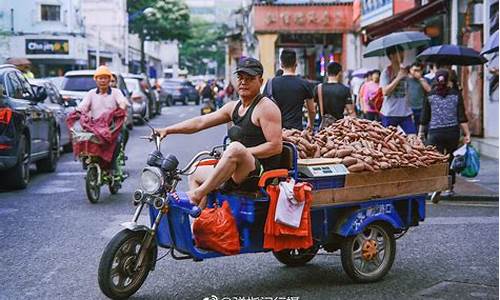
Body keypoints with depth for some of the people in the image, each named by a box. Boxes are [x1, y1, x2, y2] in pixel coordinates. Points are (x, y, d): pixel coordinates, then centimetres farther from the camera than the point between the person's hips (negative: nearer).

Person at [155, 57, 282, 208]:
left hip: (262, 171, -10)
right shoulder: (234, 107, 15)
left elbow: (276, 146, -19)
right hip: (240, 173, 10)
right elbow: (201, 122, 12)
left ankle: (198, 194, -28)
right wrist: (167, 130, 5)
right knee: (195, 175, 21)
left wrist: (242, 152, -18)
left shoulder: (265, 107, -10)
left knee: (235, 148, -37)